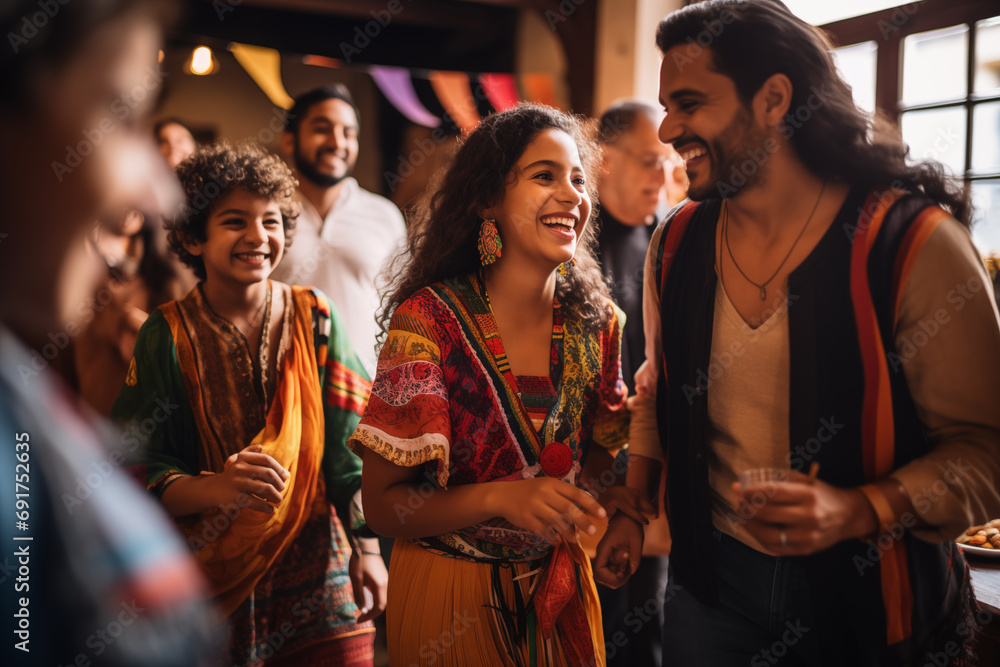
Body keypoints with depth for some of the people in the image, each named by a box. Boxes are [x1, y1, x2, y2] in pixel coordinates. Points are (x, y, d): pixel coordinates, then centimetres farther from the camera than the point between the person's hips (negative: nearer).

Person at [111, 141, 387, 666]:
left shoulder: (315, 318, -1)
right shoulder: (167, 336, -6)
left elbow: (350, 442, 2)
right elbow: (137, 470, -9)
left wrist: (366, 545, -2)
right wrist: (216, 488, -29)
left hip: (315, 572, 1)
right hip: (210, 578, -1)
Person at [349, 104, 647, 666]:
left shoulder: (598, 323, -6)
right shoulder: (429, 319, -18)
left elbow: (594, 459, 6)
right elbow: (382, 505, -16)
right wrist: (501, 499, -31)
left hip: (559, 587, 4)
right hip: (452, 592, -4)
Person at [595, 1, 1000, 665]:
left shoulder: (913, 242, -17)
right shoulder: (675, 246, -1)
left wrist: (858, 510, -28)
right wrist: (632, 510, 12)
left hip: (871, 596, -3)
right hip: (711, 575, 4)